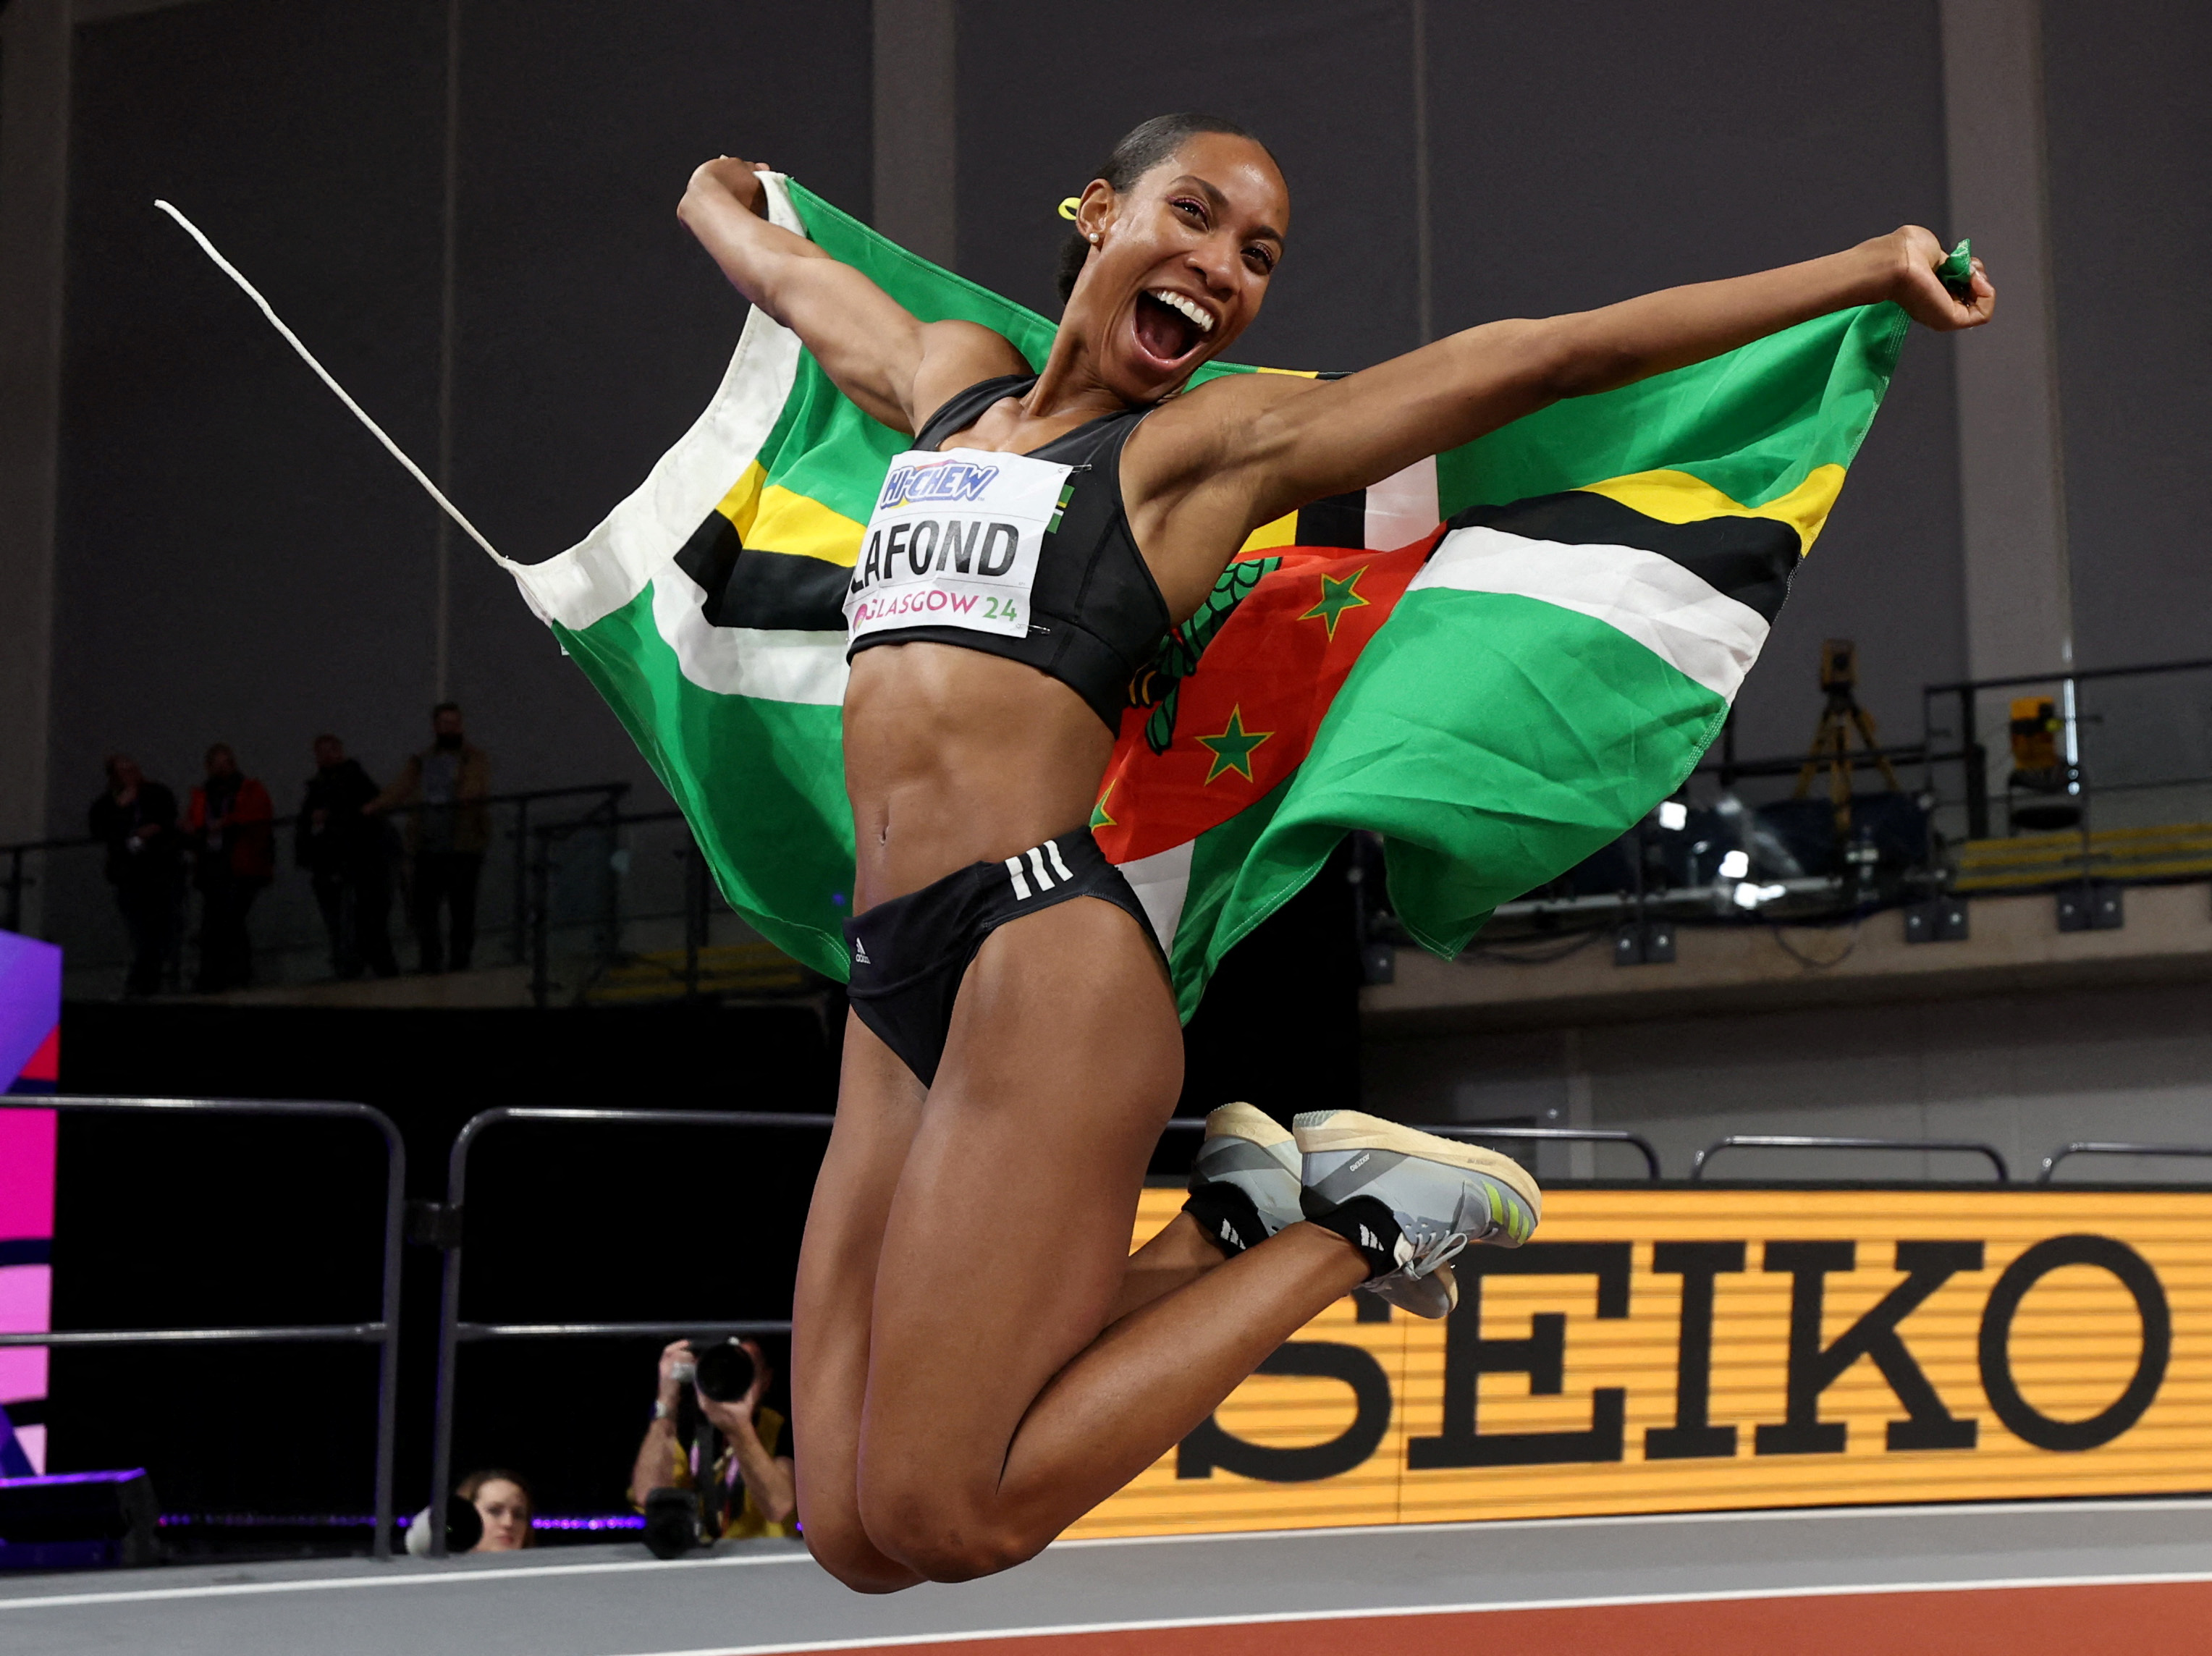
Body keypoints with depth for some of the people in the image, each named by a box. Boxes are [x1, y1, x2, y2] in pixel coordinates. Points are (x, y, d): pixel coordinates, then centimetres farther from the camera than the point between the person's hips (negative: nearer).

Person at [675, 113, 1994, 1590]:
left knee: (942, 1514, -14)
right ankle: (1235, 1229, 13)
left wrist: (1863, 270, 2)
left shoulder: (1217, 442, 6)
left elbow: (1543, 356, 3)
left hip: (1045, 950, -6)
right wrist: (722, 186, 61)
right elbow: (775, 265, 41)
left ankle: (1353, 1228, 2)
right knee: (855, 1537, 0)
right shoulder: (951, 377, 21)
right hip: (895, 983, 6)